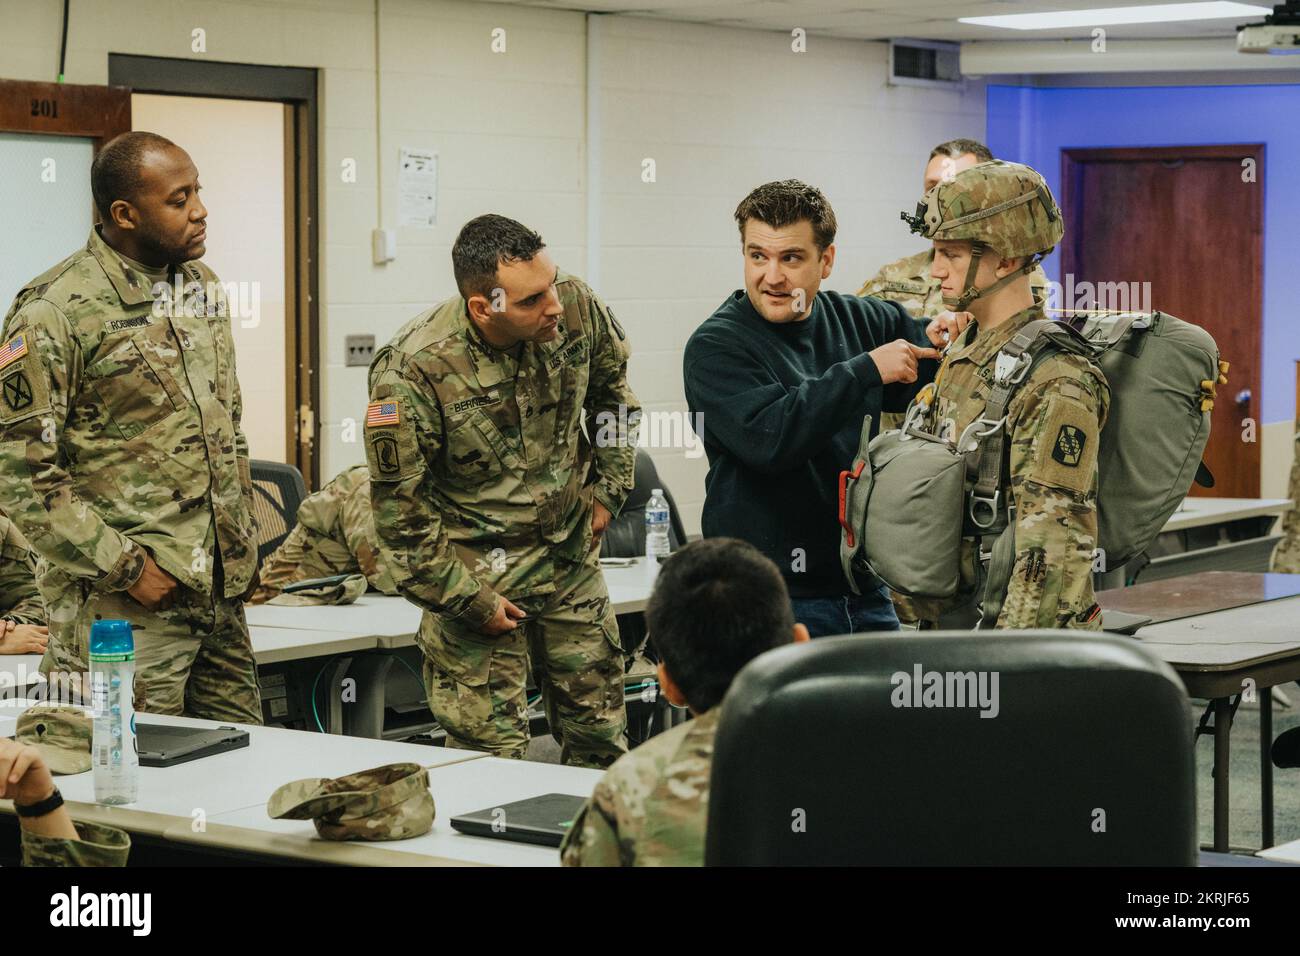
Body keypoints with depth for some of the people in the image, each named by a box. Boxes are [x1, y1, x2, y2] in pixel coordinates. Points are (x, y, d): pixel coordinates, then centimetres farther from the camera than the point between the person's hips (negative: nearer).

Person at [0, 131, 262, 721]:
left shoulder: (201, 287, 12)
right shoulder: (55, 313, -12)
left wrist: (243, 542, 15)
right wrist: (125, 567, -15)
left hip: (221, 597, 7)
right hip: (121, 611, -7)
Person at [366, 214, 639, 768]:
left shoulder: (578, 310, -11)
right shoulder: (413, 371, -24)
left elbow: (611, 387, 14)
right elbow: (399, 510, -15)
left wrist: (609, 488, 9)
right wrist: (469, 599, -13)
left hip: (572, 561, 5)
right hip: (478, 574, -5)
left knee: (601, 737, 13)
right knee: (492, 753, -4)